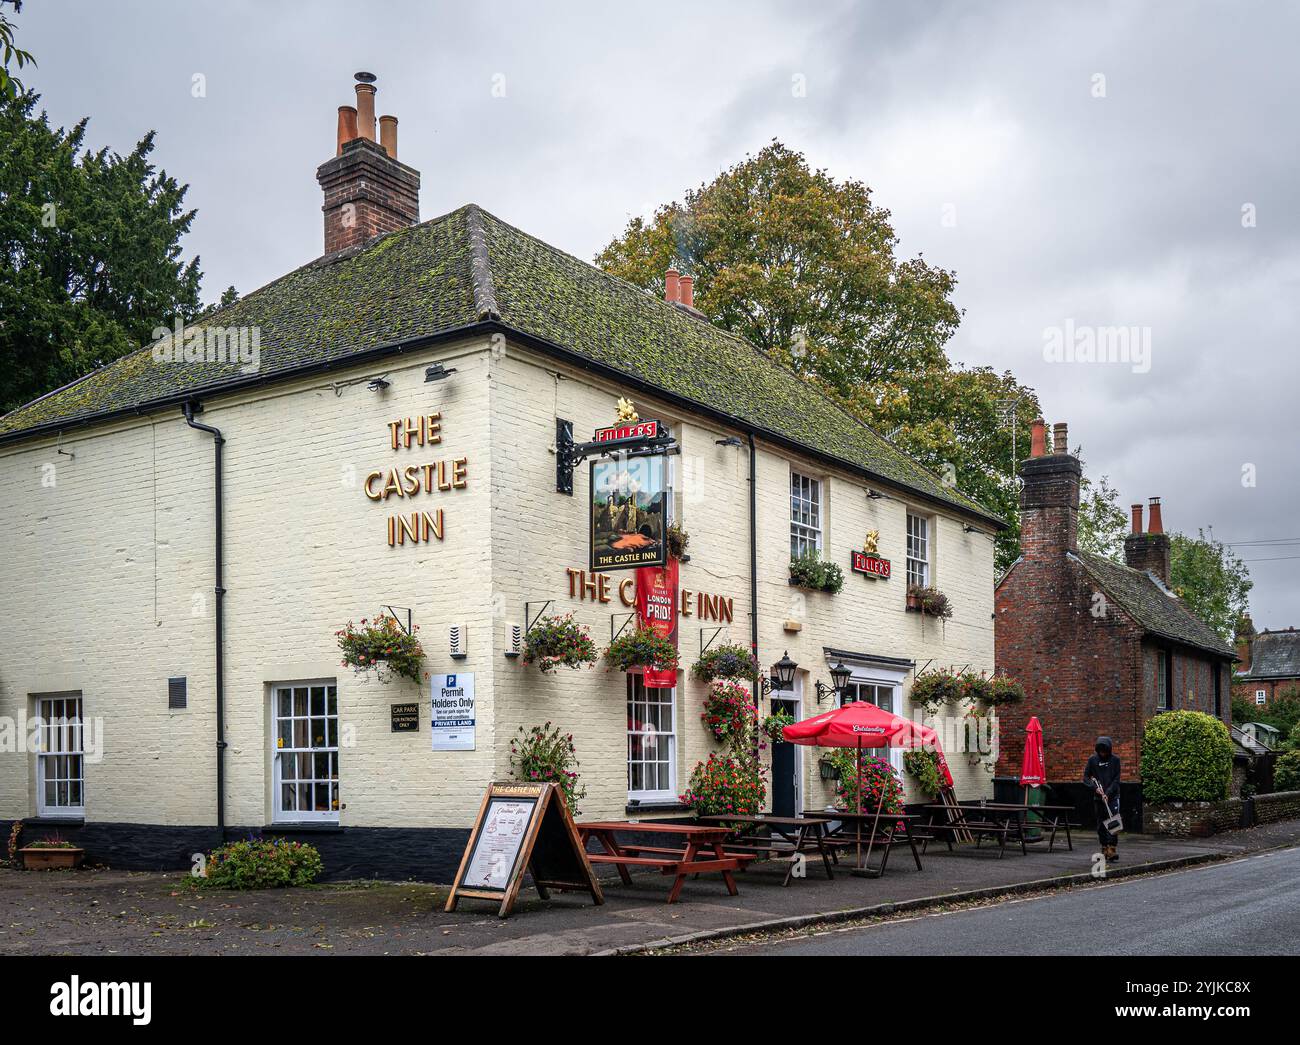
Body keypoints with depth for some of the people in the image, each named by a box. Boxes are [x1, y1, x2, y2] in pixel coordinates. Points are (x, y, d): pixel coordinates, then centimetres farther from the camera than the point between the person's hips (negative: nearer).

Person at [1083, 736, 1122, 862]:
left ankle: (1112, 849, -13)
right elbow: (1086, 777, 6)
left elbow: (1117, 779, -4)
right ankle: (1104, 849, 14)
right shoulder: (1093, 760, 3)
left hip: (1112, 796, -2)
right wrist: (1095, 787, -10)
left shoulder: (1115, 759, -1)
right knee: (1101, 824, 6)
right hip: (1098, 797, 2)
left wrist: (1108, 793, -13)